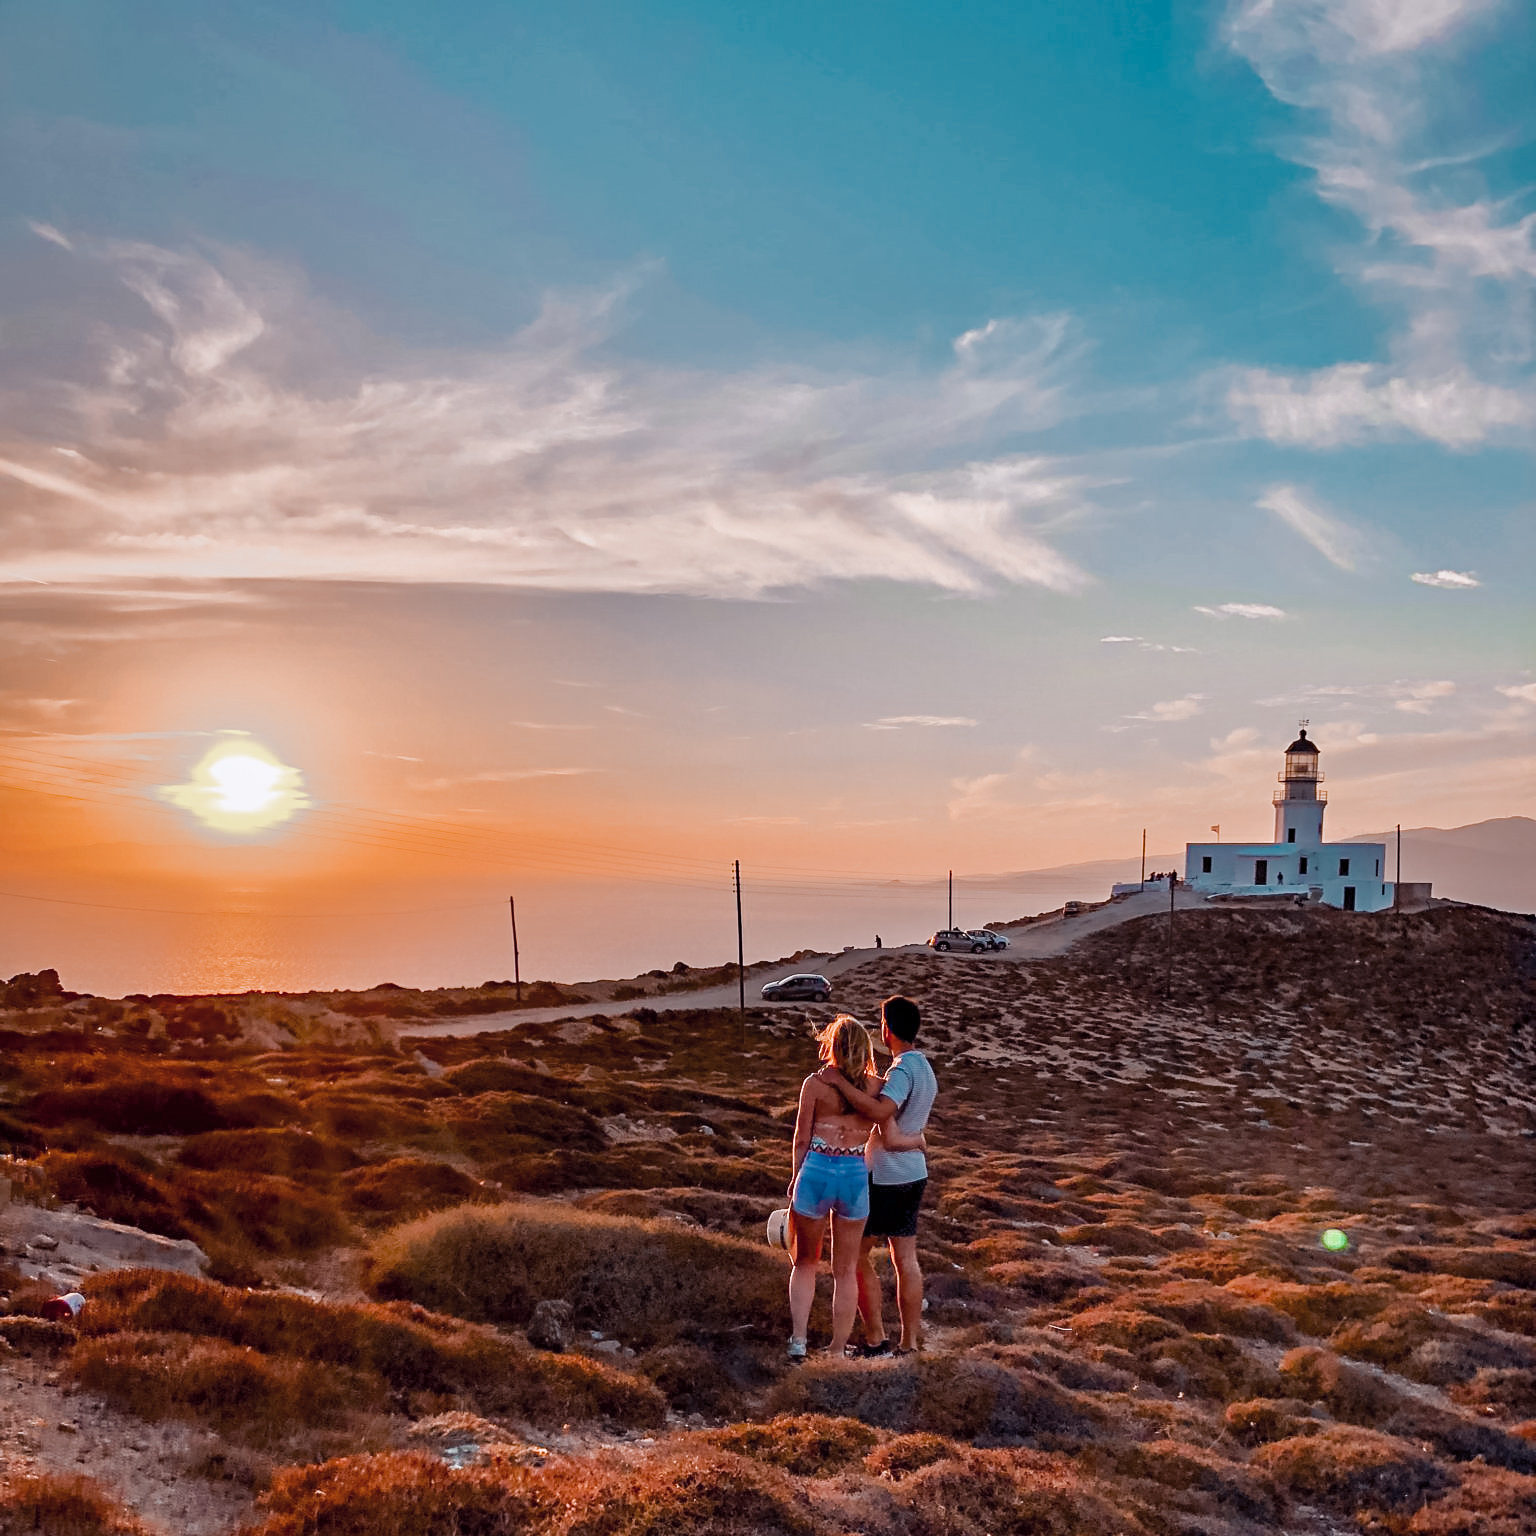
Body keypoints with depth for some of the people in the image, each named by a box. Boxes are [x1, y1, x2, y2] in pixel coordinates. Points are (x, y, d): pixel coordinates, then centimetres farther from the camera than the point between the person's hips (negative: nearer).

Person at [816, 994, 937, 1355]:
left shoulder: (903, 1070, -20)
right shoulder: (925, 1068, 11)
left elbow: (880, 1111, -38)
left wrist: (840, 1081, -34)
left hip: (885, 1178, -9)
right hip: (913, 1175, 9)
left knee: (857, 1254, 3)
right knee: (906, 1258, 11)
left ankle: (875, 1339, 5)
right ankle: (909, 1343, 15)